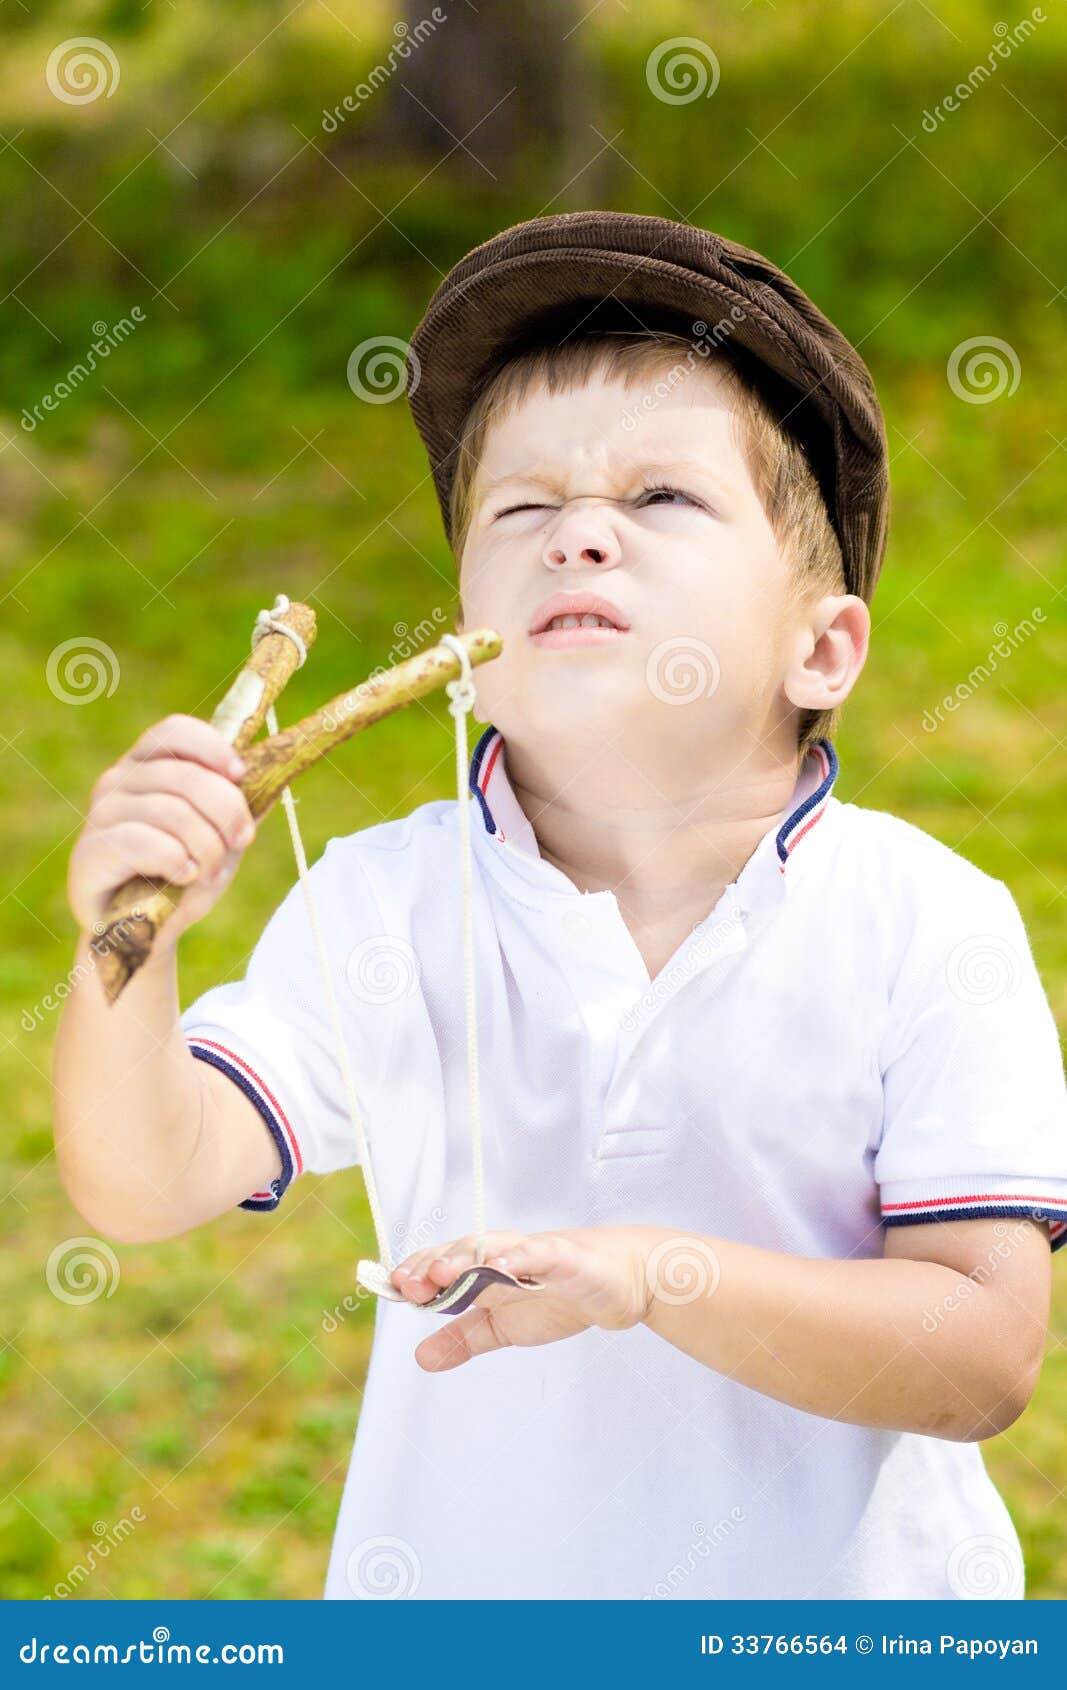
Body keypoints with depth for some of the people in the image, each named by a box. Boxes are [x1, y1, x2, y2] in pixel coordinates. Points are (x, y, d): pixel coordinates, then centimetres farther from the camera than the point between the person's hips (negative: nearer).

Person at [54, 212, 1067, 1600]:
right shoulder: (387, 905, -8)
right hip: (463, 1585, 1)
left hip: (838, 1599, -1)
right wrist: (128, 947, -36)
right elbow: (147, 1184, -18)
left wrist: (654, 1277, -28)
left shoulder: (925, 925, -13)